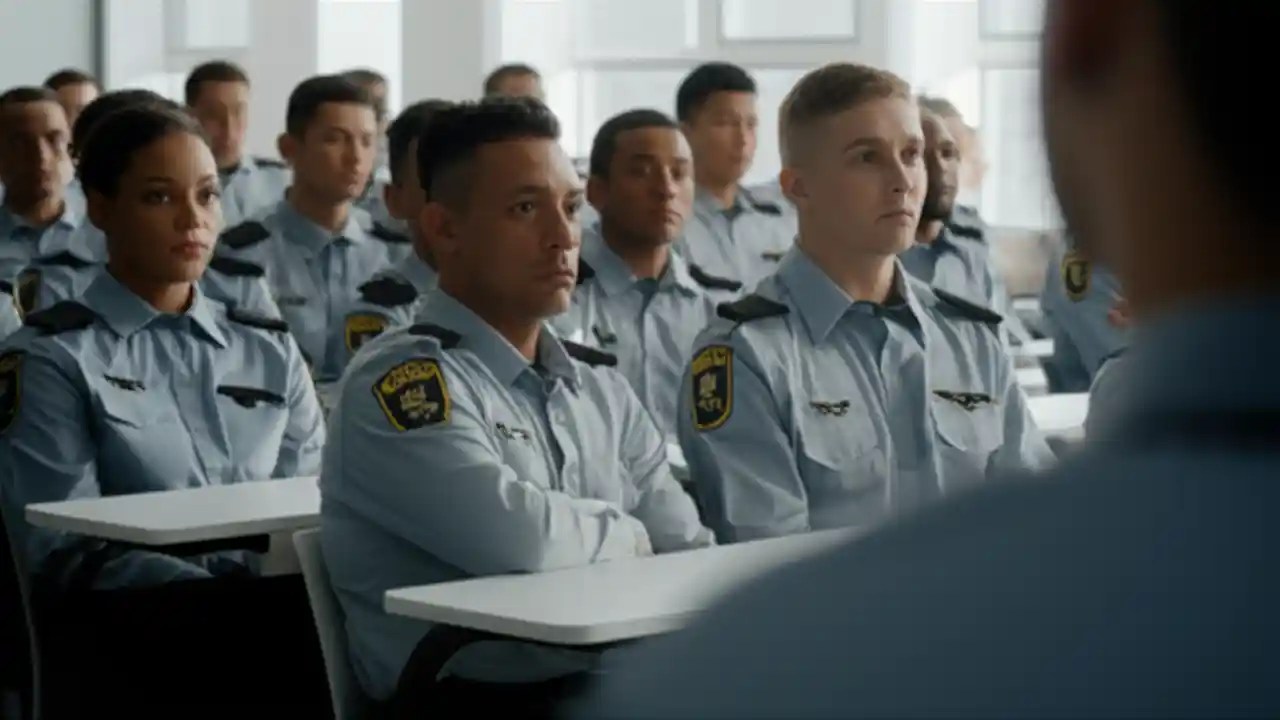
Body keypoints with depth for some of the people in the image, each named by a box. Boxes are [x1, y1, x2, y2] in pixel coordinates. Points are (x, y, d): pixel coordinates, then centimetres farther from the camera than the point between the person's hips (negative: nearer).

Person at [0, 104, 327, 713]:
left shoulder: (270, 350, 20)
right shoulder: (50, 358, 3)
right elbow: (70, 553, -6)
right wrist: (241, 597, -18)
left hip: (271, 607, 5)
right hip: (132, 634, -5)